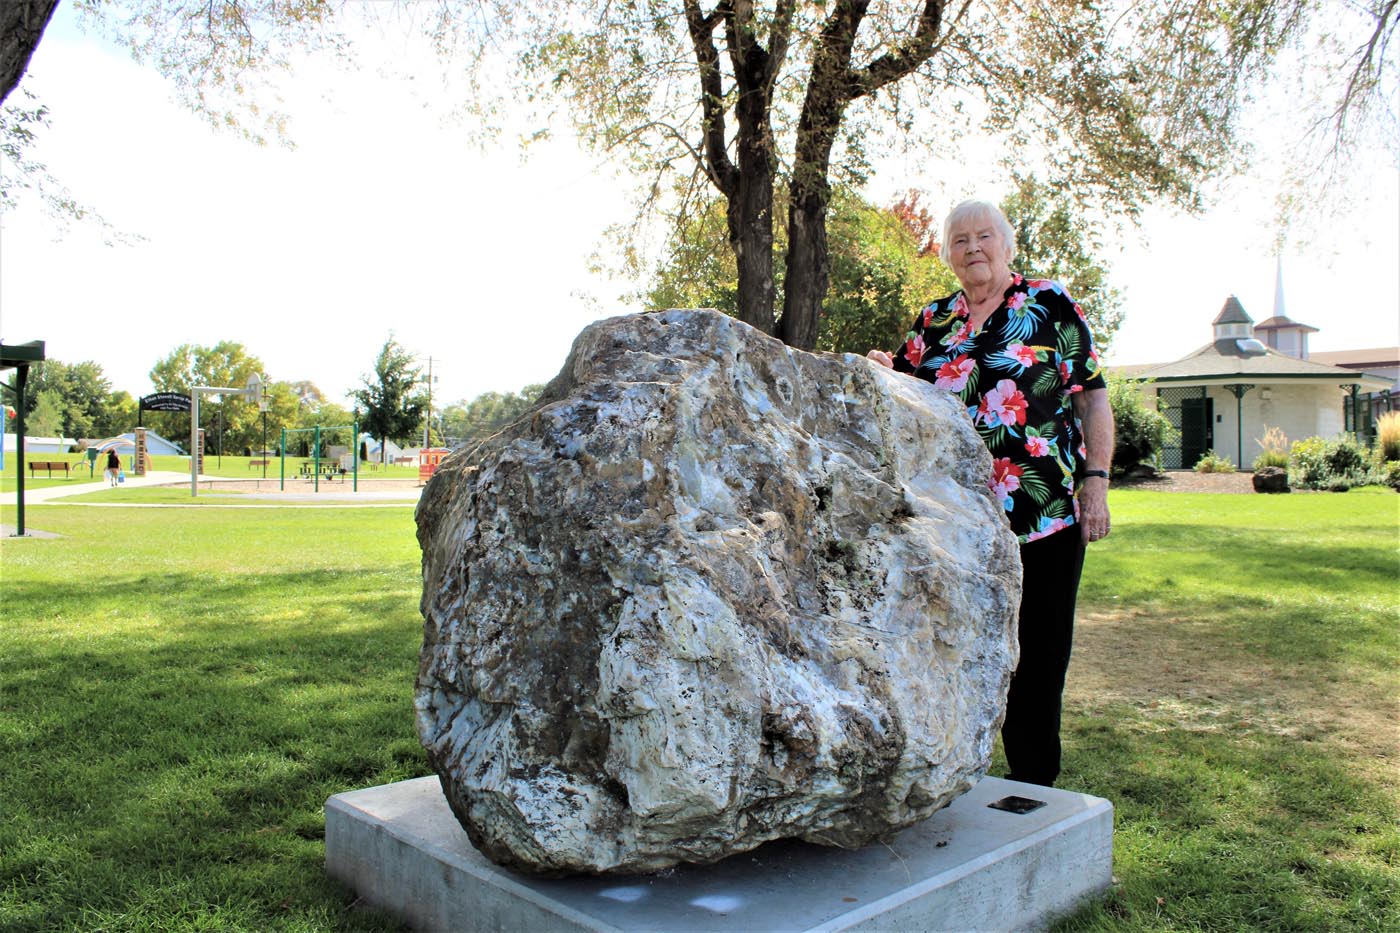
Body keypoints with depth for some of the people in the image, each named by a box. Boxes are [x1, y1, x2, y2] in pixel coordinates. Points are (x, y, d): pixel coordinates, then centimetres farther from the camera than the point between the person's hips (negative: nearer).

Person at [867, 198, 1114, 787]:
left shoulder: (1050, 304, 4)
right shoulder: (931, 322, 13)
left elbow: (1092, 395, 2)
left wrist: (1095, 479, -7)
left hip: (1046, 512, -3)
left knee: (1037, 652, 4)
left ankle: (1036, 787, 17)